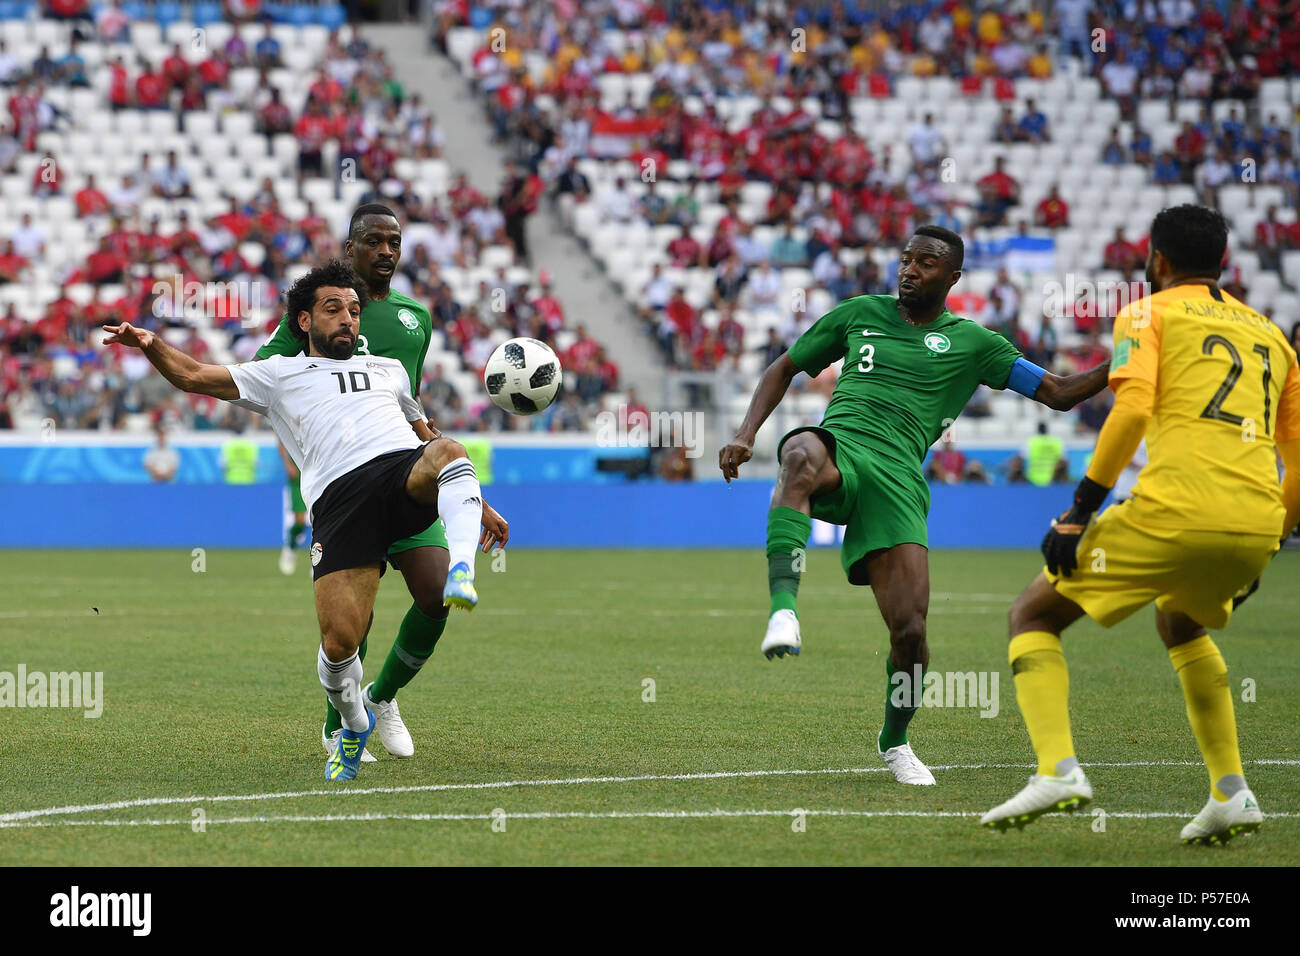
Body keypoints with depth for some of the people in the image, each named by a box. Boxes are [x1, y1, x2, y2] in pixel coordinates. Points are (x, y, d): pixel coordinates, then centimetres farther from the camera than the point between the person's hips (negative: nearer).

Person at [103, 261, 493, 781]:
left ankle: (461, 569, -50)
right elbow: (193, 376, 22)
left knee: (446, 451, -37)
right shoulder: (281, 374, 28)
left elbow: (426, 435, 44)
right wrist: (151, 344, 2)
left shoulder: (388, 369, 36)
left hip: (407, 471, 2)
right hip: (339, 497, -2)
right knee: (339, 644, -16)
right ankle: (354, 724, 14)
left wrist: (477, 502, 33)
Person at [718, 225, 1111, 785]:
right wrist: (746, 434, 12)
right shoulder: (860, 313, 19)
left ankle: (894, 742, 21)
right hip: (837, 447, 0)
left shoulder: (971, 343, 15)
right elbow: (786, 369, 27)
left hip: (897, 481, 0)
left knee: (910, 632, -9)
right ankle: (783, 607, -53)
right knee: (802, 457, -41)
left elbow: (1059, 393, 15)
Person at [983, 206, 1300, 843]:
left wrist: (1079, 513, -7)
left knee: (1034, 615, 11)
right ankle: (1231, 793, 23)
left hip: (1176, 509, -6)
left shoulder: (1149, 313, 10)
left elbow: (1132, 408, -8)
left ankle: (1057, 769, -10)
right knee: (1180, 624, 36)